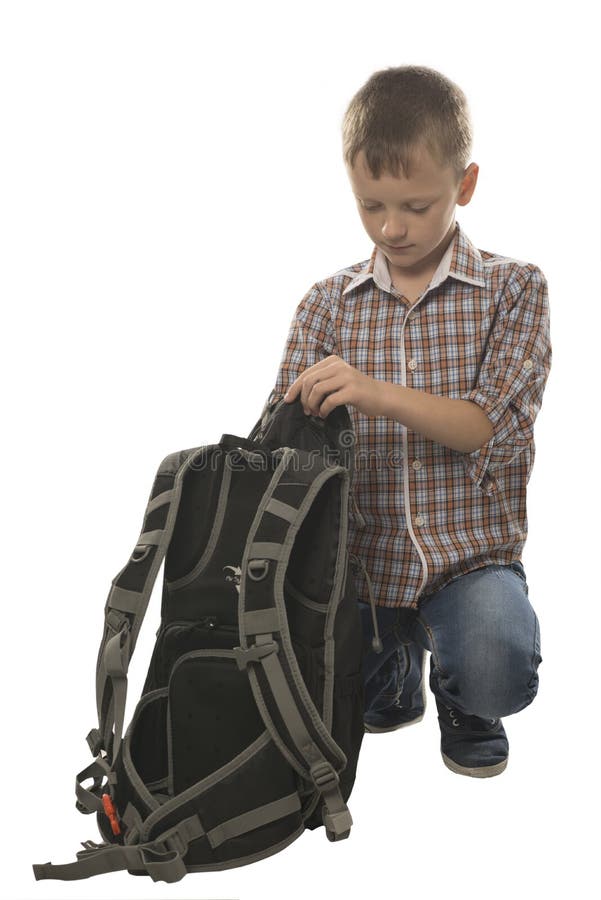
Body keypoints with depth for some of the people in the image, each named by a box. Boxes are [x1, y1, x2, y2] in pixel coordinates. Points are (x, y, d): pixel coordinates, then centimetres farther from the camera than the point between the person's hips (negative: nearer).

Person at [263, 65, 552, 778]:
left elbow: (492, 428, -13)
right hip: (360, 553, 3)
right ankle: (395, 664, 22)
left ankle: (460, 697, 11)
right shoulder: (327, 304, 6)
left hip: (470, 550, -3)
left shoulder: (514, 288, -1)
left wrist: (378, 393, -28)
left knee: (498, 673, -31)